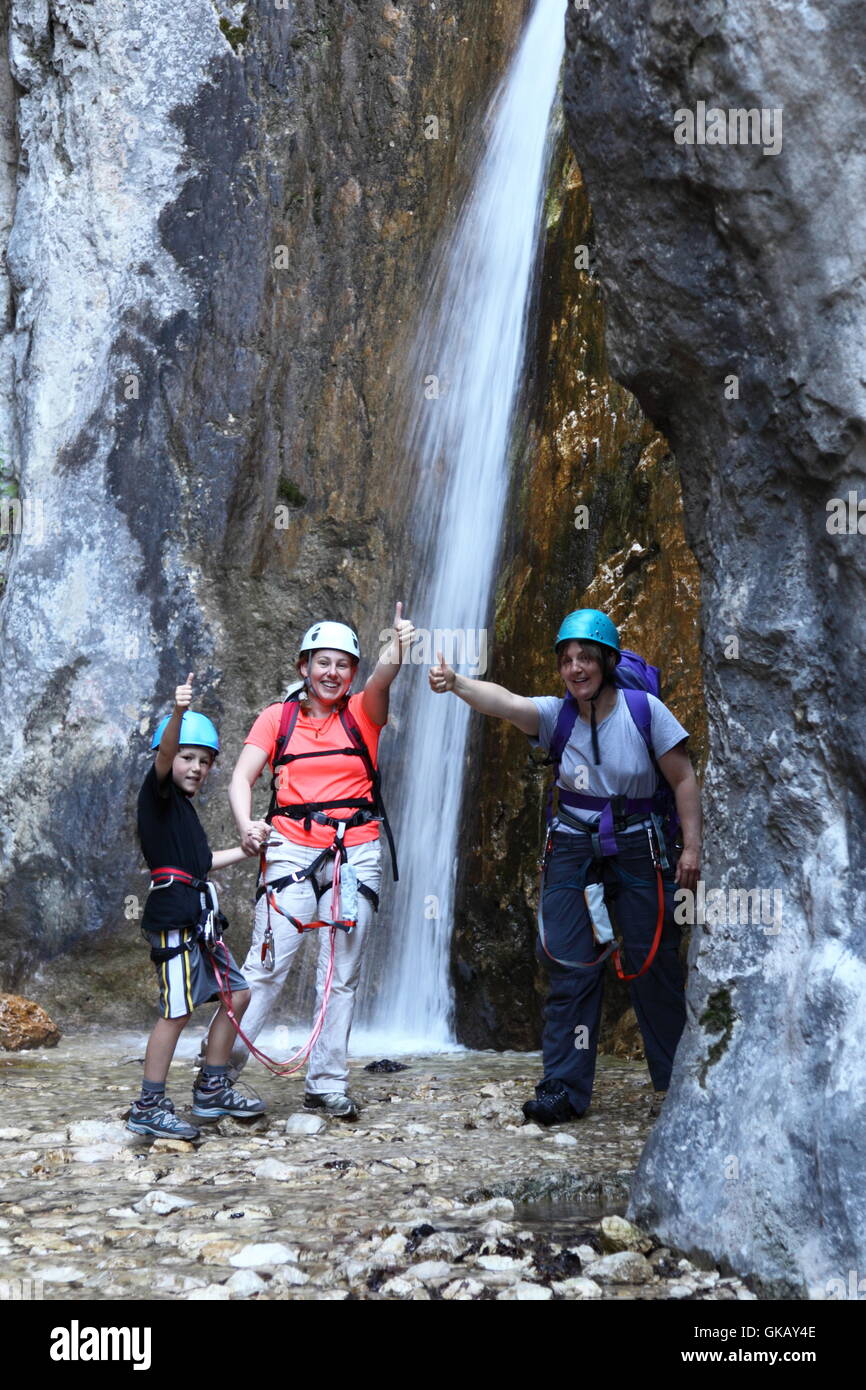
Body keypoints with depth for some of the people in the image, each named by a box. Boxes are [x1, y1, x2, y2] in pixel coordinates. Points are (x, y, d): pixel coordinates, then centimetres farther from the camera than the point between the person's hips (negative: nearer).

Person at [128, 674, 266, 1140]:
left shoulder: (185, 808, 22)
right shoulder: (157, 792, -3)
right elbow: (163, 756, -25)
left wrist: (246, 851, 34)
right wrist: (178, 713, -42)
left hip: (198, 918, 10)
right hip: (172, 917, -10)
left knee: (236, 993, 13)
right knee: (177, 1010, -10)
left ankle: (212, 1089, 23)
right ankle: (148, 1107, -3)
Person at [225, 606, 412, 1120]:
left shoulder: (362, 713, 5)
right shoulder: (279, 717, 6)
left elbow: (381, 680, -17)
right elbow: (243, 775, -1)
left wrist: (397, 649, -39)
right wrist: (246, 824, -21)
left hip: (356, 852, 2)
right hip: (292, 847, -1)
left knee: (342, 975, 6)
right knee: (267, 966, -8)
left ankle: (327, 1084, 15)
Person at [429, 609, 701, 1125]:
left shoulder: (644, 710, -9)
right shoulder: (556, 714, -6)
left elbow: (684, 780, -4)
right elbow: (504, 702, -26)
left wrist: (692, 846, -10)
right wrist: (457, 683, -45)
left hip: (637, 850, -2)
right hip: (573, 851, 2)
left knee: (655, 967, 3)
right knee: (570, 970, 0)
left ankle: (674, 1084, 19)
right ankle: (565, 1088, 7)